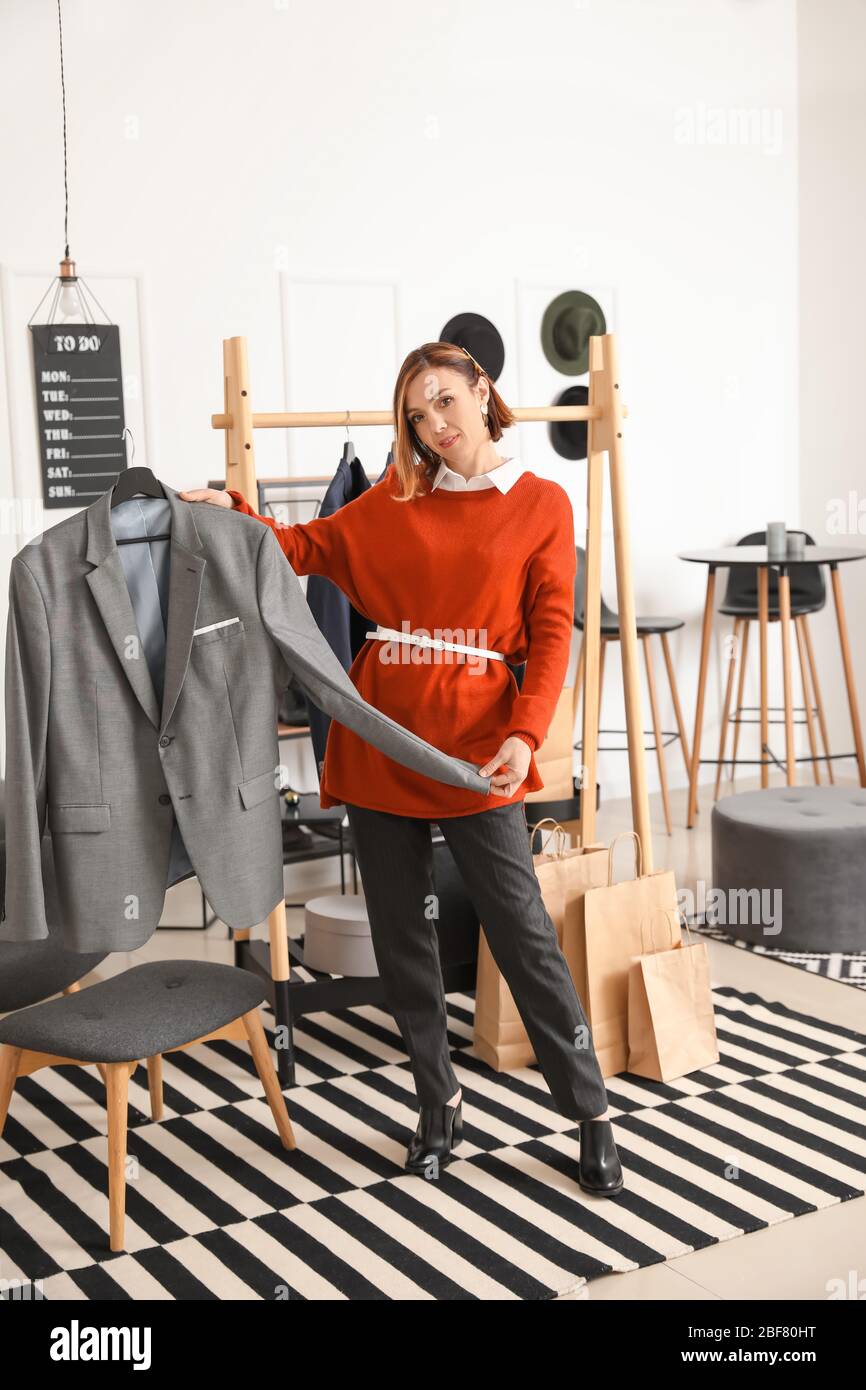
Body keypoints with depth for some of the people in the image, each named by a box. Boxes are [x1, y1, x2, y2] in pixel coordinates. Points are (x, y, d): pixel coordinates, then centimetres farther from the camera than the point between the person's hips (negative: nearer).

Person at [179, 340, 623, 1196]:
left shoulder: (541, 505, 2)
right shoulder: (394, 501, 10)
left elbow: (551, 633, -4)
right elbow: (308, 548, 11)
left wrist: (524, 734, -16)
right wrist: (235, 513, -7)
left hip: (477, 743, -3)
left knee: (522, 931, -3)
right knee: (401, 933, 9)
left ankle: (591, 1112, 12)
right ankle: (438, 1103, 26)